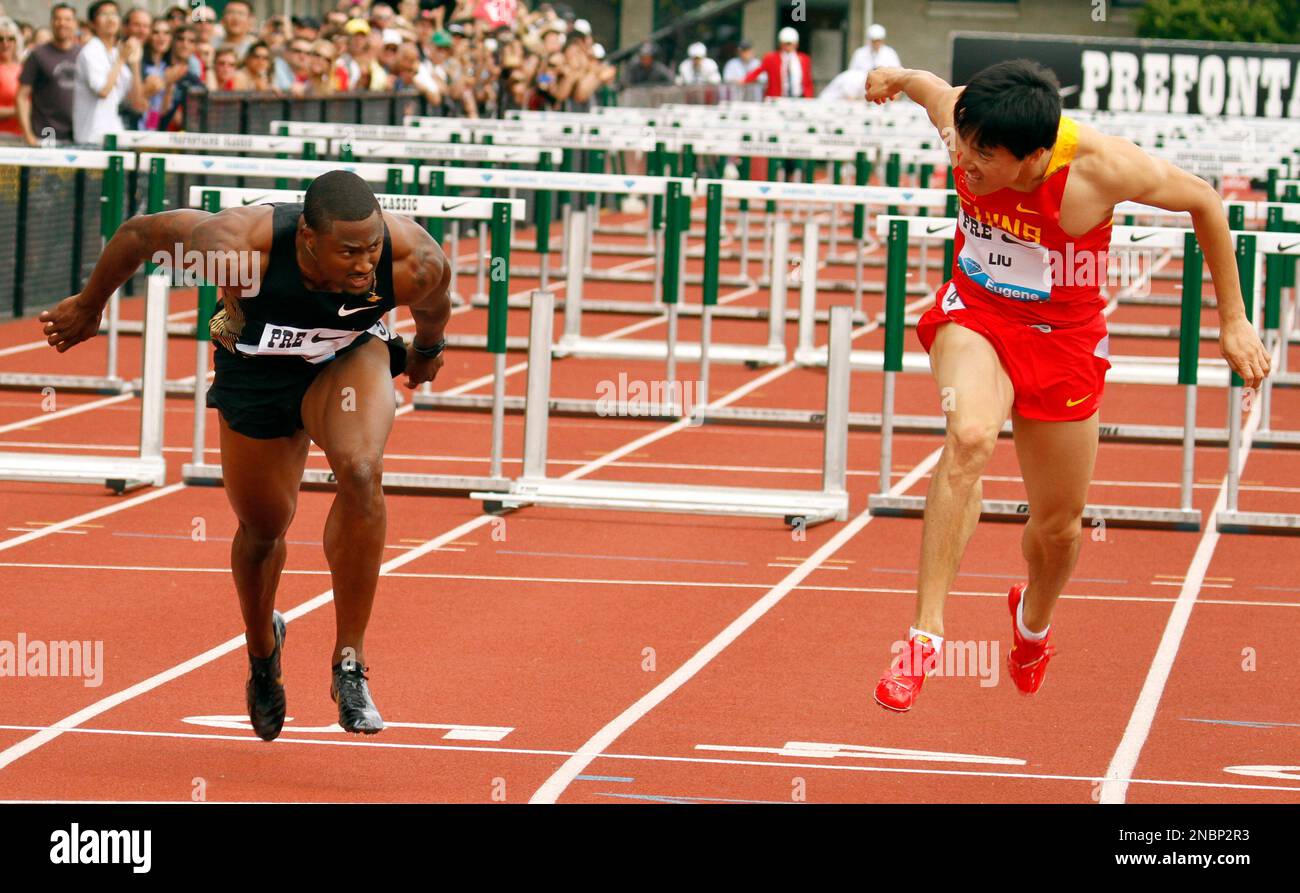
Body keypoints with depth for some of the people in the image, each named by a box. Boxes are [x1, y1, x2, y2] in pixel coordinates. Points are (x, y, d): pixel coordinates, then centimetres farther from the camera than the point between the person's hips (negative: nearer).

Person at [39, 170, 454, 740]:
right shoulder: (239, 248, -39)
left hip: (350, 358, 0)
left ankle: (349, 665, -18)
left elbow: (434, 307, -6)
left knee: (361, 472, -29)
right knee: (264, 527, 11)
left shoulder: (415, 262, -34)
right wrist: (87, 308, -1)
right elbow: (142, 231, -19)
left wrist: (427, 349, 17)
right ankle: (262, 652, 46)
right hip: (256, 369, 0)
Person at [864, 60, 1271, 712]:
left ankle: (1034, 618, 51)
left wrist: (1232, 321, -5)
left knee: (1058, 527, 14)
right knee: (969, 437, -33)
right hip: (975, 314, 0)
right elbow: (933, 88, 5)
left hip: (1063, 339, 0)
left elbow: (1202, 200, -12)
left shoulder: (1100, 166, -29)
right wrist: (898, 78, 27)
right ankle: (924, 634, -33)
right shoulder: (962, 118, -22)